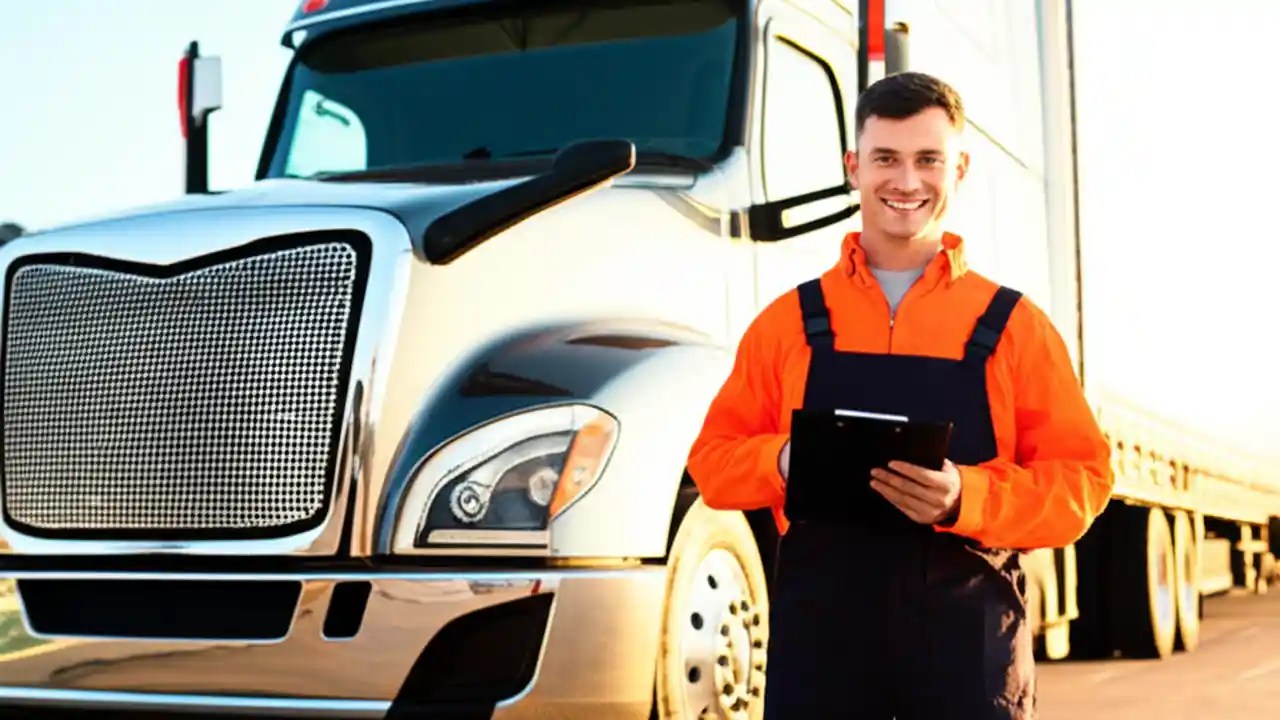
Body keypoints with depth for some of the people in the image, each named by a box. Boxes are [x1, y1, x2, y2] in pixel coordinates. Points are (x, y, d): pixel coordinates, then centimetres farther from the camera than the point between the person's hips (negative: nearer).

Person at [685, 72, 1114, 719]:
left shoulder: (1012, 325, 5)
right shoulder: (789, 321, 9)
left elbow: (1081, 480, 1)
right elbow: (713, 459, 11)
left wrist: (966, 498, -17)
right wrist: (782, 462, -12)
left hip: (970, 641, -1)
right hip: (820, 633, 1)